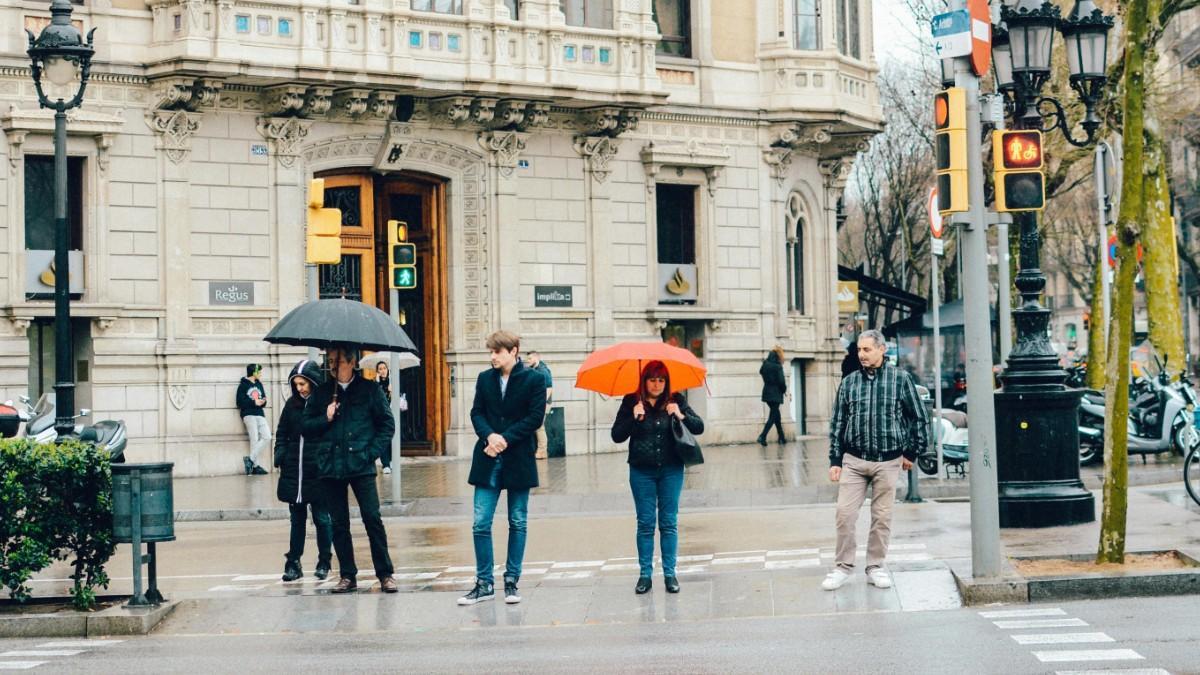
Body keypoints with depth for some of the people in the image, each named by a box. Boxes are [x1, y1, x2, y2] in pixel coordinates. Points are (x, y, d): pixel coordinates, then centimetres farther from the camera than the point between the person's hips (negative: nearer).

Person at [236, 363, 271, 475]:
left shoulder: (259, 384, 17)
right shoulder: (243, 385, -1)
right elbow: (240, 402, -7)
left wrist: (263, 402, -5)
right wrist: (254, 403, -12)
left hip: (260, 414, 6)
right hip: (248, 414, -6)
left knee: (267, 437, -7)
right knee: (255, 439, -11)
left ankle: (250, 459, -3)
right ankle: (255, 466, -6)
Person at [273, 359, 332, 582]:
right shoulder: (292, 404, 8)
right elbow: (282, 435, 15)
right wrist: (280, 457, 1)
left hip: (319, 472, -4)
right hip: (293, 471, 4)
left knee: (321, 517, 4)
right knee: (297, 518, 9)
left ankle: (324, 562, 15)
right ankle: (293, 563, 13)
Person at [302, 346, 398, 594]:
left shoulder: (369, 389, 3)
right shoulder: (321, 393, 9)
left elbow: (387, 424, 5)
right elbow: (306, 427, 10)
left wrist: (372, 452, -5)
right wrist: (325, 418, -8)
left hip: (361, 465, -3)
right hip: (330, 467, 3)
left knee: (372, 518, -7)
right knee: (339, 523, 6)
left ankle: (385, 574, 1)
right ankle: (347, 576, 13)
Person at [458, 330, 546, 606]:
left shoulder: (533, 379, -3)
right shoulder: (485, 378, 8)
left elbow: (535, 417, -8)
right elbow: (477, 413, 6)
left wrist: (505, 439, -15)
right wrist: (489, 436, -14)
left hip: (518, 459, -3)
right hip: (488, 461, 3)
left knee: (517, 523, 6)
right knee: (480, 523, -2)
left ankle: (511, 581, 14)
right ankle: (484, 584, 6)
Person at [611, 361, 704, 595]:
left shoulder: (676, 401, 2)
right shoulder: (631, 403, 0)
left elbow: (699, 427, -1)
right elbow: (617, 435, -4)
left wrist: (681, 416, -17)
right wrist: (633, 419, -18)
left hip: (671, 470, 0)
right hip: (642, 472, 0)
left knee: (669, 522, 4)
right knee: (645, 523, 4)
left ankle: (670, 573, 10)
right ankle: (645, 574, 10)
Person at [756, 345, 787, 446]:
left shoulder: (765, 365, 3)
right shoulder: (777, 367, -14)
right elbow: (781, 381, -14)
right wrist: (784, 390, 3)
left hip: (767, 393, 7)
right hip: (776, 394, -7)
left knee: (776, 415, 17)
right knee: (773, 417, -3)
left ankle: (782, 438, 22)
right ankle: (762, 437, -17)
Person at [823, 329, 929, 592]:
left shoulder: (900, 379, 0)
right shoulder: (849, 382, 7)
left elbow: (919, 417, 7)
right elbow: (837, 423, 10)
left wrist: (911, 452, 7)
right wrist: (835, 461, 5)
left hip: (888, 461, -1)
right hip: (853, 459, 1)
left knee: (882, 516, 4)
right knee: (845, 513, -5)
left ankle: (875, 567, 16)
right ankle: (843, 567, 7)